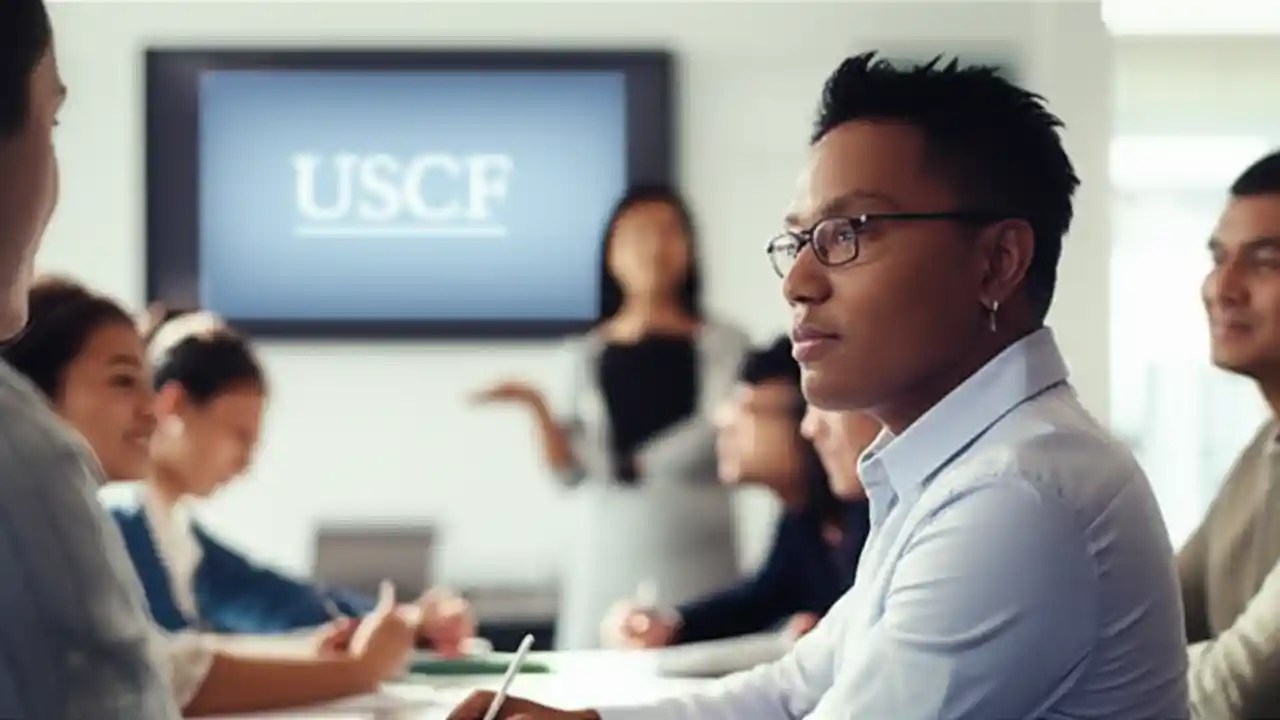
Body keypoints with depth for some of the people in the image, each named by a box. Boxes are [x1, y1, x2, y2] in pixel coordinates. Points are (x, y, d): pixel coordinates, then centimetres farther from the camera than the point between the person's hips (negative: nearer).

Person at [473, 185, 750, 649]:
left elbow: (717, 433, -6)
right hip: (604, 551, 2)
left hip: (691, 546, -2)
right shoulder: (587, 355, 14)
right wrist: (537, 408, -7)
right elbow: (570, 470, 7)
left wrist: (638, 463, 2)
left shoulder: (722, 345, 6)